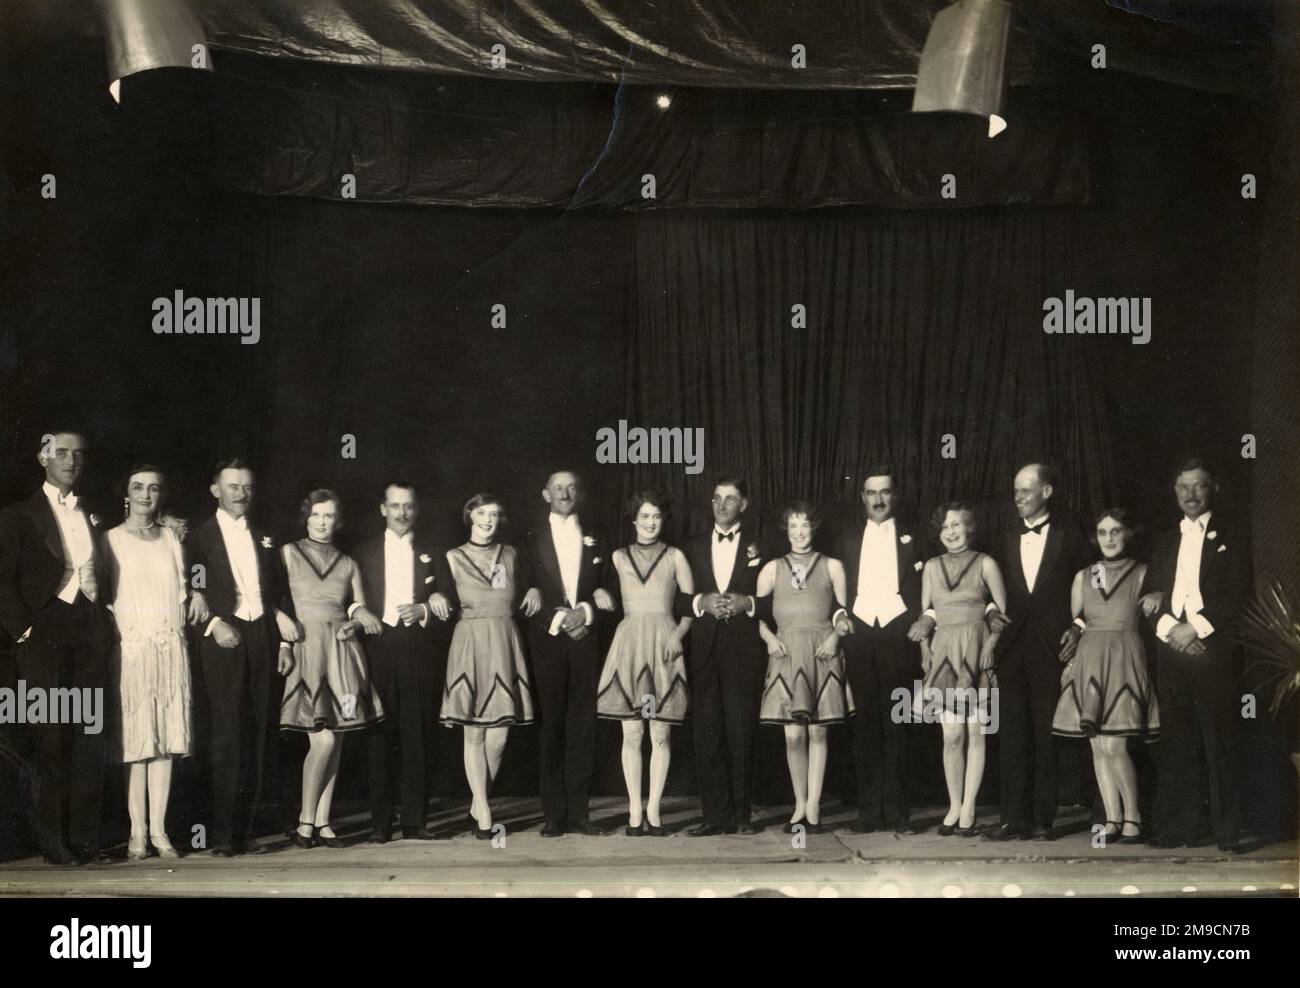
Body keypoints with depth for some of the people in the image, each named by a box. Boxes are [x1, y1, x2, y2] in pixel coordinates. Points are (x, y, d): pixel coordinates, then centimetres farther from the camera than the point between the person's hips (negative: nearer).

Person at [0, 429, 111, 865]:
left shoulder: (94, 516, 16)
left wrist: (105, 628, 5)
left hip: (90, 635, 4)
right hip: (45, 633, -4)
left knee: (90, 738, 1)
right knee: (50, 739, -3)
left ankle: (85, 837, 5)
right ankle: (53, 841, 1)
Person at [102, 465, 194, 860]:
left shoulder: (171, 538, 13)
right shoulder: (111, 540, 3)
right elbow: (101, 596, 1)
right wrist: (114, 632, -9)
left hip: (171, 649, 3)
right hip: (130, 648, -3)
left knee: (166, 739, 1)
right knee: (136, 742, -5)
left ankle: (159, 829, 5)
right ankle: (138, 831, -1)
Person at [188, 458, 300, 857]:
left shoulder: (263, 539, 19)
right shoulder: (199, 537, 5)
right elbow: (191, 593, 0)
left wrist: (284, 641, 11)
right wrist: (214, 623, -14)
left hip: (261, 638, 4)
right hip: (223, 640, -4)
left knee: (257, 736, 2)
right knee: (228, 734, -10)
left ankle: (244, 830, 6)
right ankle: (222, 834, -8)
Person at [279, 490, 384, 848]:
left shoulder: (348, 564, 16)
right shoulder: (289, 553, 8)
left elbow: (361, 609, 15)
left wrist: (356, 620, -7)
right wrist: (285, 642, -9)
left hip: (341, 653, 3)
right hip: (304, 648, -3)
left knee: (334, 743, 1)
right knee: (324, 739, -14)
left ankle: (322, 822, 6)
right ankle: (306, 820, -3)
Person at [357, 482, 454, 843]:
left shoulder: (433, 555, 15)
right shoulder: (364, 553, 13)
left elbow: (448, 607, 9)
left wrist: (424, 611, -8)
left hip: (419, 654, 1)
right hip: (378, 649, -1)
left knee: (416, 738, -1)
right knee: (380, 739, -2)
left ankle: (414, 821, 2)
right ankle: (380, 823, 0)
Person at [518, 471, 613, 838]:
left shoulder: (595, 541, 15)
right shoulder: (532, 541, 9)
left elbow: (605, 593, 11)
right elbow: (527, 597, 2)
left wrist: (585, 611, -8)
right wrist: (561, 618, -9)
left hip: (584, 639, 2)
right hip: (547, 641, -1)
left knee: (582, 727, -1)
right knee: (551, 727, -3)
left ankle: (578, 813, 2)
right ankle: (554, 815, 0)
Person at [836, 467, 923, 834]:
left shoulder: (911, 539, 10)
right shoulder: (849, 542, 18)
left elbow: (923, 592, 7)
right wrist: (839, 615, 1)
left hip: (898, 635, -2)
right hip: (859, 635, 3)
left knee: (896, 726, -3)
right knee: (865, 726, 2)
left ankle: (897, 812, -1)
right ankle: (870, 811, 4)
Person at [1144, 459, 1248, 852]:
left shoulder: (1230, 535, 7)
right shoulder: (1167, 542, 22)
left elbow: (1238, 594, -2)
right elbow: (1153, 598, 16)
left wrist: (1197, 627, -11)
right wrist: (1171, 629, -4)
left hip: (1212, 650, -4)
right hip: (1171, 652, 5)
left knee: (1220, 742, -7)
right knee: (1176, 744, 3)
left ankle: (1228, 832, -5)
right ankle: (1179, 828, 7)